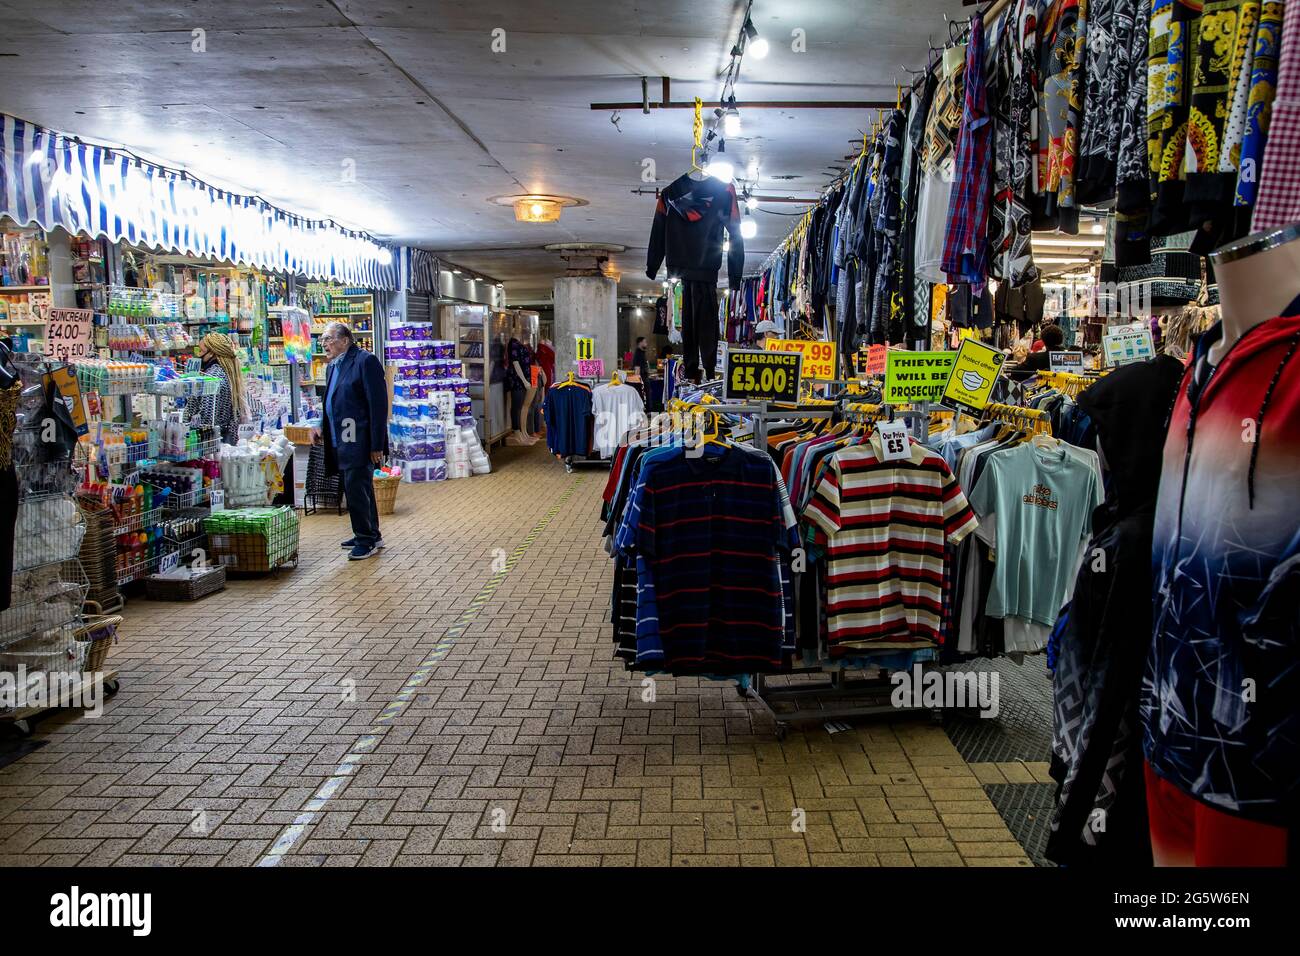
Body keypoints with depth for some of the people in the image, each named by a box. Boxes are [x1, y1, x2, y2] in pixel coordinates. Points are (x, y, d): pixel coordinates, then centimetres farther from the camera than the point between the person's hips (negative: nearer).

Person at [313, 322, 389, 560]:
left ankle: (366, 540, 3)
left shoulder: (365, 361, -12)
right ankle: (371, 535, 28)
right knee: (360, 488, 17)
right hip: (341, 441, 9)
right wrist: (323, 429, 9)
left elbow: (378, 404, -16)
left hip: (358, 441, -9)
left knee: (356, 489, -9)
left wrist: (377, 445, -19)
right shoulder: (332, 366, 16)